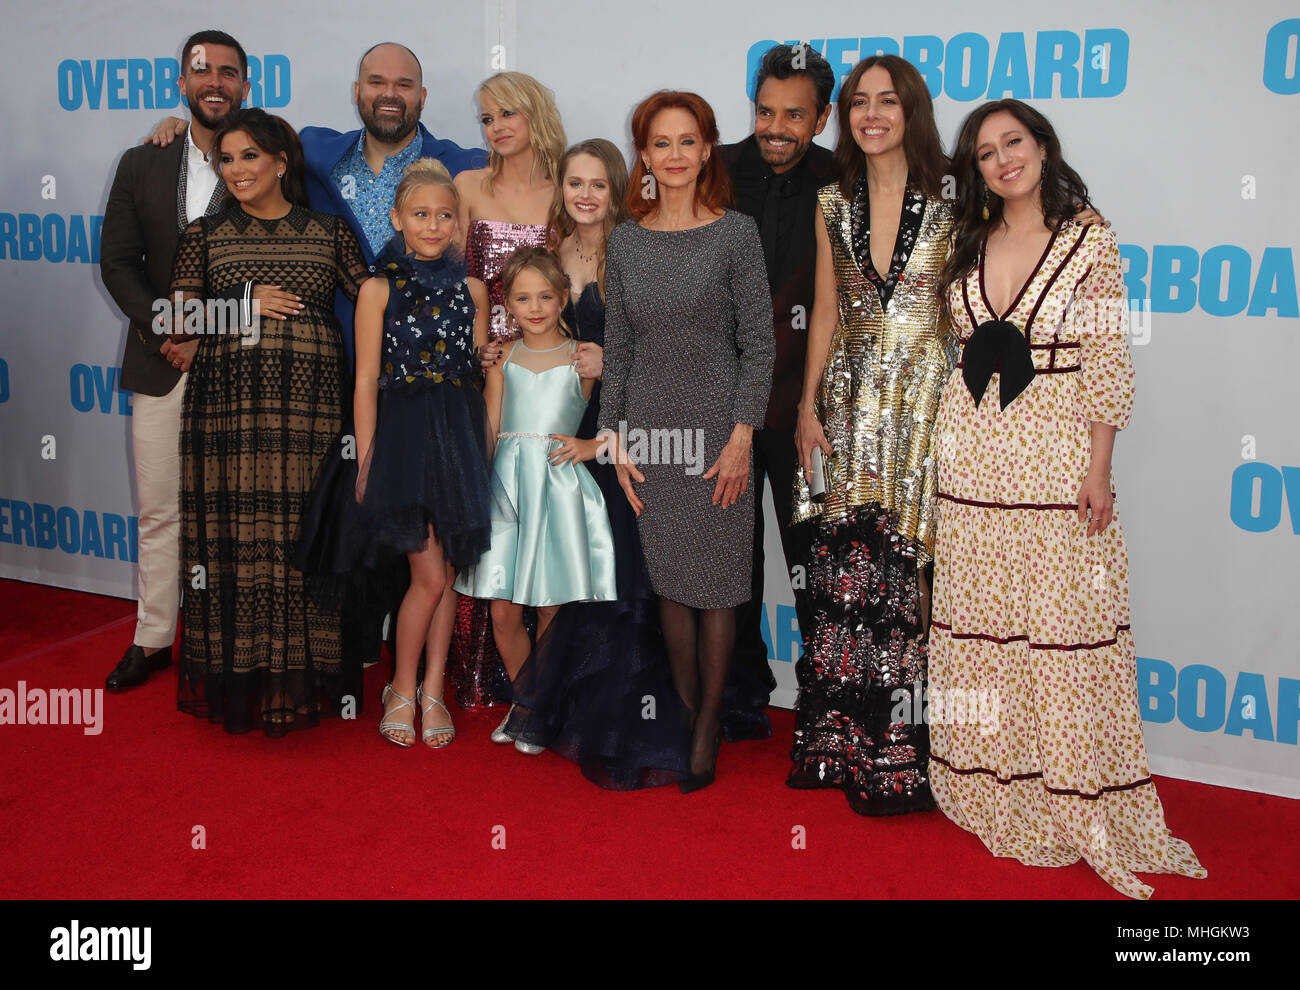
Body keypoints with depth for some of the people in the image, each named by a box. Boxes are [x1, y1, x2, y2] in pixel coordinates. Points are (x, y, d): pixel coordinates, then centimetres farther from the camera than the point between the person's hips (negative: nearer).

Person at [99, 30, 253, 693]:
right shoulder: (142, 165, 9)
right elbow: (118, 261, 7)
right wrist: (166, 329, -7)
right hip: (160, 364, 3)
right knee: (159, 509, 9)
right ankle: (153, 638, 22)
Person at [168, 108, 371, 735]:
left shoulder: (329, 234, 11)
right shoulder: (205, 235, 12)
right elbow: (179, 319, 7)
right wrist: (246, 307, -5)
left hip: (311, 402, 0)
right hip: (227, 400, 0)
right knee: (233, 535, -2)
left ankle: (304, 680, 10)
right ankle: (237, 682, 10)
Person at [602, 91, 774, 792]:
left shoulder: (735, 234, -3)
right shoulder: (625, 241, 6)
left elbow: (759, 343, -5)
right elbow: (617, 348, 8)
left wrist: (742, 437, -12)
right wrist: (616, 440, 3)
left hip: (716, 426, -3)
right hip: (650, 428, 3)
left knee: (714, 581, 2)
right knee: (667, 577, 9)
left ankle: (709, 726, 15)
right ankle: (684, 709, 24)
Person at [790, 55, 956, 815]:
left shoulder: (951, 202, -1)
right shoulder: (834, 205, 10)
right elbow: (826, 311, 13)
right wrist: (808, 405, 8)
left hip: (928, 401, -3)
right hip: (853, 403, 3)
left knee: (914, 567, -2)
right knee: (846, 571, 4)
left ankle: (906, 749, 11)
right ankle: (841, 743, 17)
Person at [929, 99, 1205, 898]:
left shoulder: (1090, 242, -2)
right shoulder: (969, 246, 10)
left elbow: (1108, 365, -5)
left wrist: (1098, 468, -10)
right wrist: (941, 456, 9)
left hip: (1056, 457, -4)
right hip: (972, 457, 4)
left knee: (1064, 630, 0)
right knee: (979, 629, 9)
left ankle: (1073, 805, 14)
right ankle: (992, 785, 23)